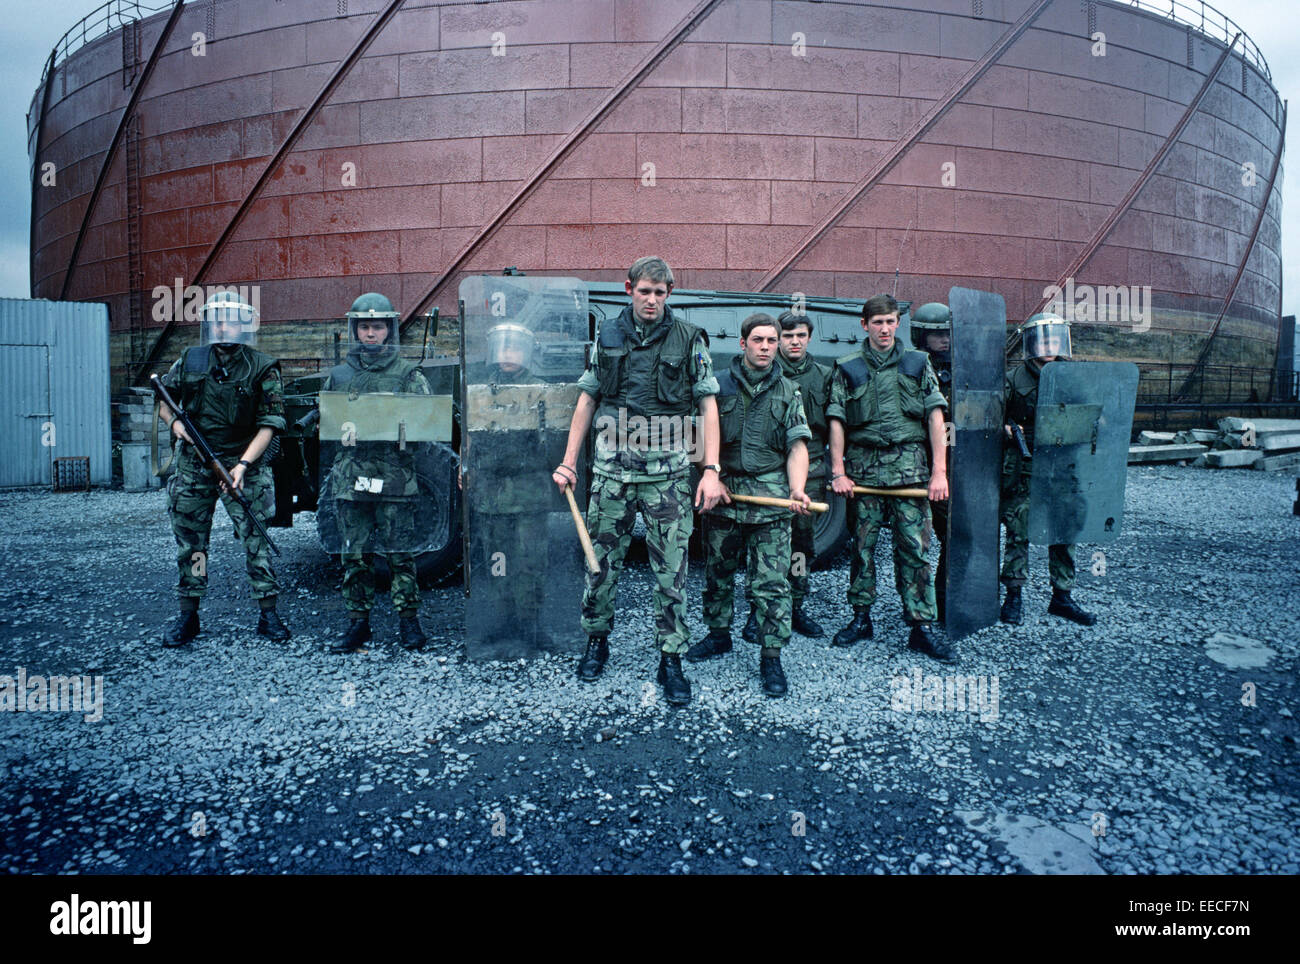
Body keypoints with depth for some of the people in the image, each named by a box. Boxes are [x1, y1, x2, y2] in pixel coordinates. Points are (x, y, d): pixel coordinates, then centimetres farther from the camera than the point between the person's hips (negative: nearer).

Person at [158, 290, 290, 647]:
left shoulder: (262, 369, -6)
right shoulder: (189, 362, 5)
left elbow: (269, 424, -10)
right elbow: (163, 398, 19)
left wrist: (243, 465, -19)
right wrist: (174, 421, -4)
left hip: (243, 467, -3)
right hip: (193, 467, 3)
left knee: (256, 539, -5)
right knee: (189, 543, 8)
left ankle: (268, 614, 6)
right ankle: (188, 616, 21)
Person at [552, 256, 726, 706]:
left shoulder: (689, 339, 2)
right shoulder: (607, 336, 9)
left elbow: (708, 406, 2)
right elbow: (587, 400, 13)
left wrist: (712, 470, -7)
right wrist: (569, 461, 9)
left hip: (668, 472, -2)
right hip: (612, 468, 2)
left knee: (671, 569, 1)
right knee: (601, 560, 9)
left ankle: (671, 660, 14)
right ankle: (596, 640, 30)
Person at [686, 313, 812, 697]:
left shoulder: (788, 392, 8)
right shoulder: (720, 385, 6)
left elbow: (797, 447, 3)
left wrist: (797, 491, -12)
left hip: (771, 496, -1)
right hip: (723, 492, 1)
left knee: (771, 581, -3)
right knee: (717, 571, 13)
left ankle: (771, 657, 6)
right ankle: (719, 634, 32)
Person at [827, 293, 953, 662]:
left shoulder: (917, 363, 10)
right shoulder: (848, 368, 9)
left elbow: (935, 416, 5)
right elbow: (837, 421, 5)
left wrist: (939, 471, -3)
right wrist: (838, 472, -3)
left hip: (909, 464, 0)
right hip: (863, 465, 0)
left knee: (913, 546, -4)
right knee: (862, 544, 4)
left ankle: (920, 627, 2)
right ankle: (861, 618, 17)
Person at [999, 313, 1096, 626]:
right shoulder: (1015, 380, -1)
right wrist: (1007, 428, -16)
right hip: (1022, 471, -3)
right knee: (1018, 533, 0)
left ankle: (1062, 597, 22)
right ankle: (1014, 597, 12)